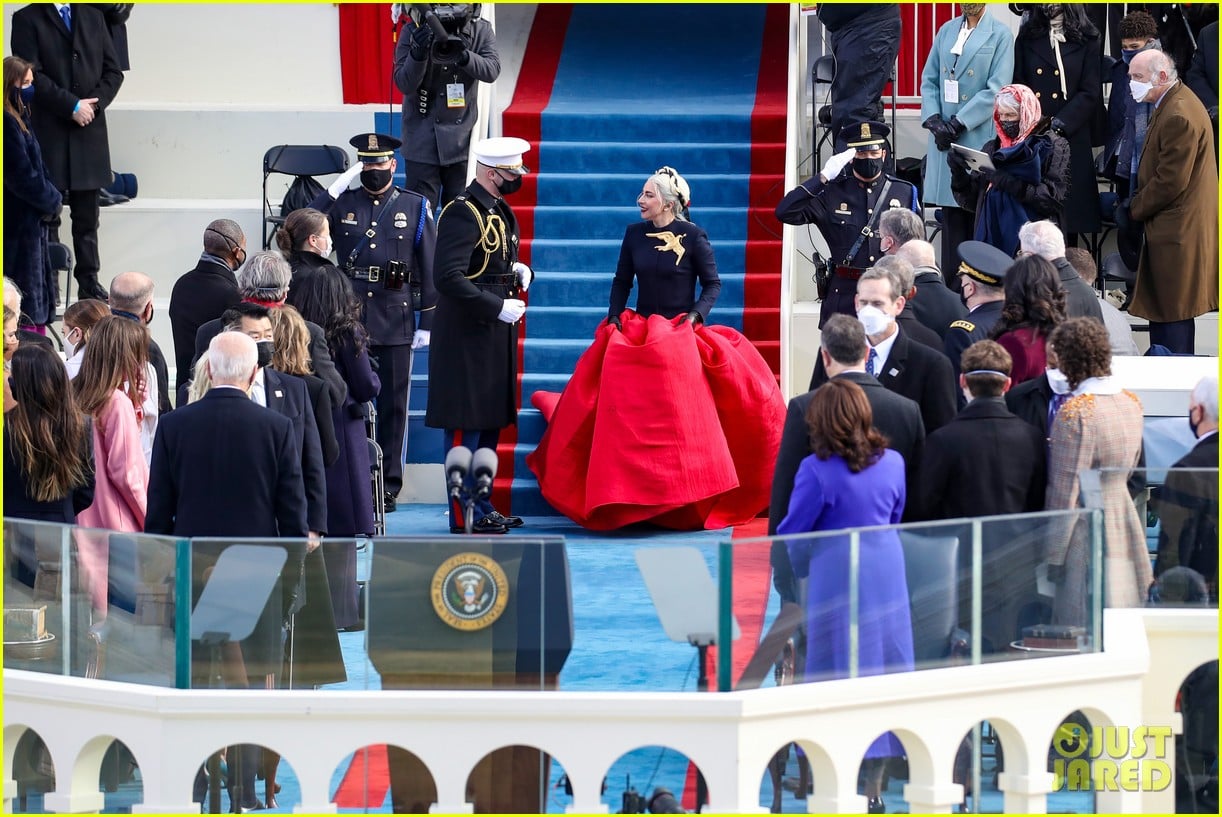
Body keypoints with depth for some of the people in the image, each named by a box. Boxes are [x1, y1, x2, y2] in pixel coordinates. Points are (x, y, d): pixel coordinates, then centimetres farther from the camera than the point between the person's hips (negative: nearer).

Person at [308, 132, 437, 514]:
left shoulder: (415, 207, 6)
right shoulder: (342, 203, 8)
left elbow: (430, 267, 5)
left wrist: (427, 322, 0)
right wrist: (335, 189, -10)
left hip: (396, 322, -1)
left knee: (393, 404, 3)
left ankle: (388, 485, 9)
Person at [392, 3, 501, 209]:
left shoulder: (481, 31, -1)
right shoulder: (414, 32, -7)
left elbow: (492, 70, -14)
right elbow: (404, 84, -10)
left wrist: (463, 55, -33)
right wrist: (418, 53, -29)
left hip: (462, 136, 2)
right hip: (423, 136, -2)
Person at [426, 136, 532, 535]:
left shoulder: (500, 211, 13)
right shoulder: (462, 213, -17)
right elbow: (447, 277, -25)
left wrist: (520, 270, 4)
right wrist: (497, 307, -24)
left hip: (495, 332, 10)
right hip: (466, 334, -10)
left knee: (491, 422, 14)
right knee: (465, 423, -5)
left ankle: (482, 505, 23)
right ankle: (465, 514, -2)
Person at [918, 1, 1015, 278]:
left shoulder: (1000, 35, -1)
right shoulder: (946, 31, 15)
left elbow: (996, 89, -9)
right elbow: (929, 80, 14)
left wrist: (958, 123, -13)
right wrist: (934, 120, -3)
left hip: (979, 138, -4)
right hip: (944, 140, 5)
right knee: (951, 213, 5)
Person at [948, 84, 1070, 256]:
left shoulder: (1052, 146, 6)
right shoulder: (992, 148, 20)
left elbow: (1054, 197, -7)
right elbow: (970, 201, 17)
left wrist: (1009, 182, -14)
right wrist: (958, 172, -1)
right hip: (991, 238, 4)